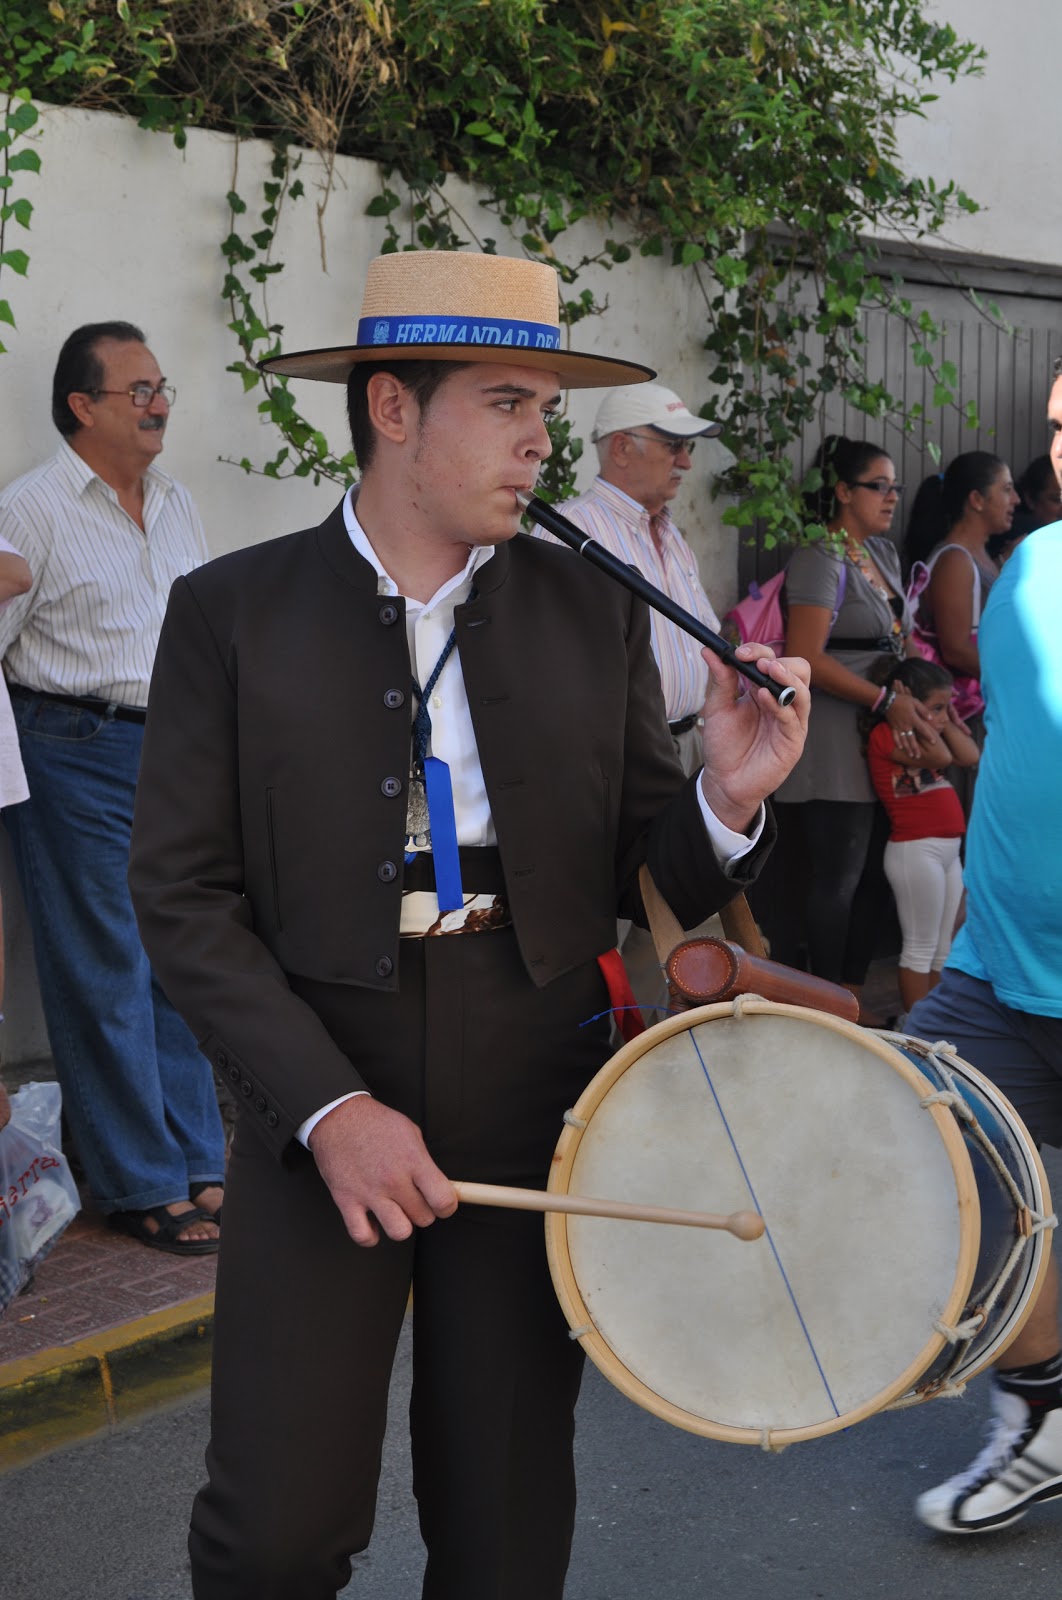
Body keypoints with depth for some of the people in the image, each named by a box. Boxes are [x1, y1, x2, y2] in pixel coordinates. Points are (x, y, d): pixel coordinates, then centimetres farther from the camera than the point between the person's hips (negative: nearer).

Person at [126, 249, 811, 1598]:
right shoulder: (231, 612, -2)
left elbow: (651, 881, 6)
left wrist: (725, 802, -16)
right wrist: (326, 1106, -16)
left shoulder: (591, 612, 5)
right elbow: (184, 895, -6)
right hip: (316, 1097, -2)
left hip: (535, 1103, 2)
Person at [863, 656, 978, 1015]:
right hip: (916, 850, -10)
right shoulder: (885, 734, -12)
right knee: (920, 948, -2)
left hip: (947, 850, 10)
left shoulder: (922, 736, 16)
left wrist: (946, 722, 10)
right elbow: (941, 757, -23)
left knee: (942, 949, 14)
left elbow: (970, 756, 9)